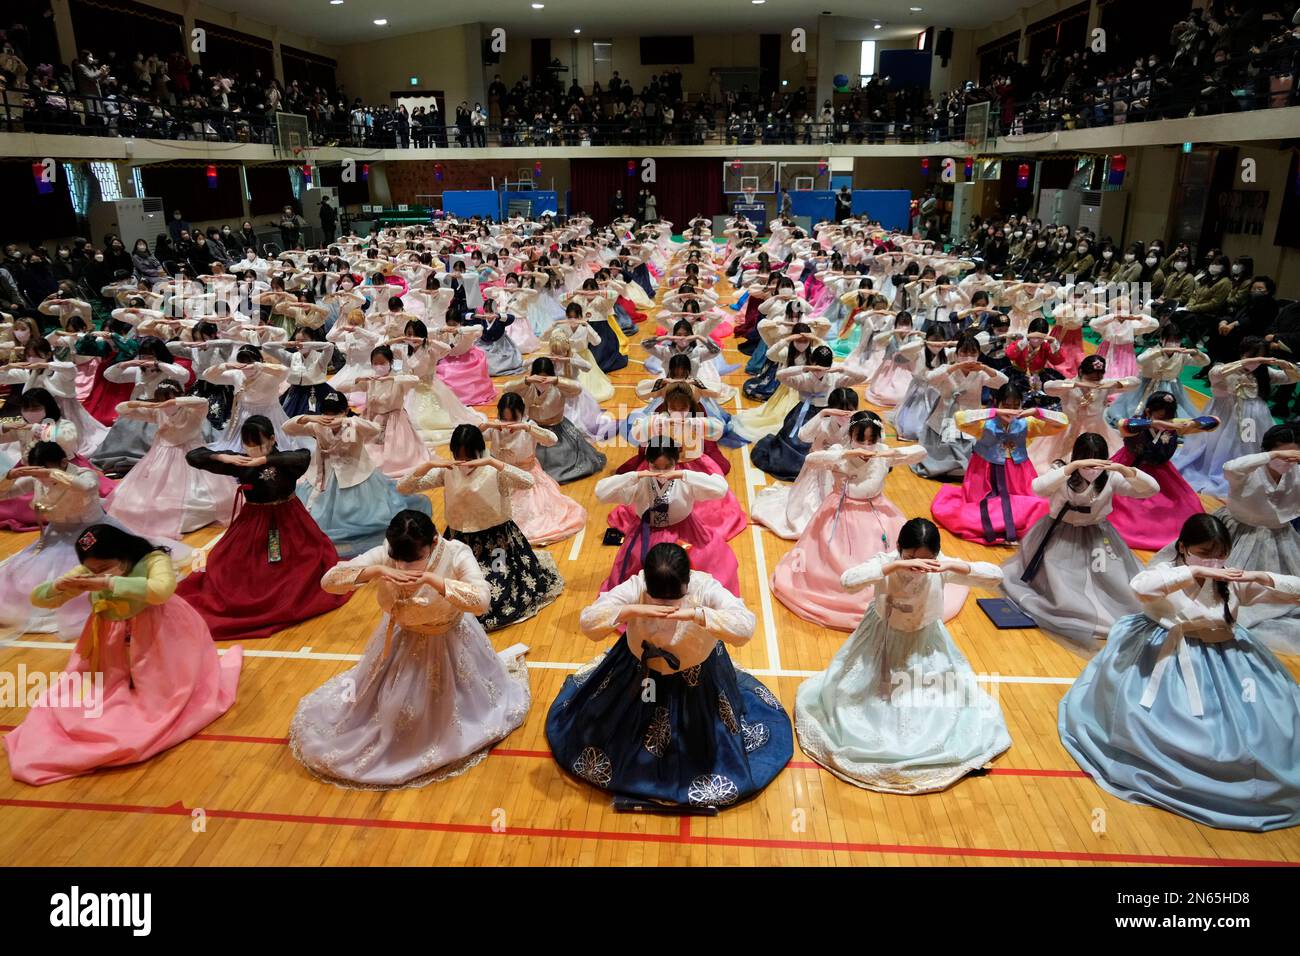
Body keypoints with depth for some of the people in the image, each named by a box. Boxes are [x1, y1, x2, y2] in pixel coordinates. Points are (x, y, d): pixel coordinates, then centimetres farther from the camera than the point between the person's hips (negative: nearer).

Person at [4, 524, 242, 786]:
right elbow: (37, 598, -4)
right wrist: (59, 586, -26)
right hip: (116, 639, 6)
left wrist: (109, 583, -44)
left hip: (161, 637, -6)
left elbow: (161, 590, -47)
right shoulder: (89, 572, -8)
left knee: (160, 697, -9)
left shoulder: (154, 560, -25)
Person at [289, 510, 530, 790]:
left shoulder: (456, 554, -31)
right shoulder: (385, 554, -24)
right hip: (401, 644, 3)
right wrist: (376, 571, -43)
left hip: (448, 646, -2)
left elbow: (482, 602, -45)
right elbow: (328, 581, -27)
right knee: (389, 711, 20)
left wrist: (430, 578, -50)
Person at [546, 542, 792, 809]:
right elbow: (587, 622, -31)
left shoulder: (705, 587, -30)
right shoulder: (635, 587, -27)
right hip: (640, 675, 2)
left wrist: (696, 614, -52)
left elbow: (746, 627, -42)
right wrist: (632, 610, -46)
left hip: (698, 682, -1)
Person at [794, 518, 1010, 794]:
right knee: (847, 691, 4)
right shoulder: (886, 562, -30)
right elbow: (846, 580, -48)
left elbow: (995, 576, -28)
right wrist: (896, 565, -53)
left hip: (924, 642, 1)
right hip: (882, 638, -1)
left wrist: (953, 566, -44)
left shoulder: (940, 569, -24)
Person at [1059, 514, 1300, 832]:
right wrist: (1195, 572, -38)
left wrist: (1261, 576, -23)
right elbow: (1140, 587, -39)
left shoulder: (1232, 580, -1)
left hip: (1223, 659, 4)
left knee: (1260, 722, -4)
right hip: (1165, 657, -4)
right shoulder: (1168, 572, -13)